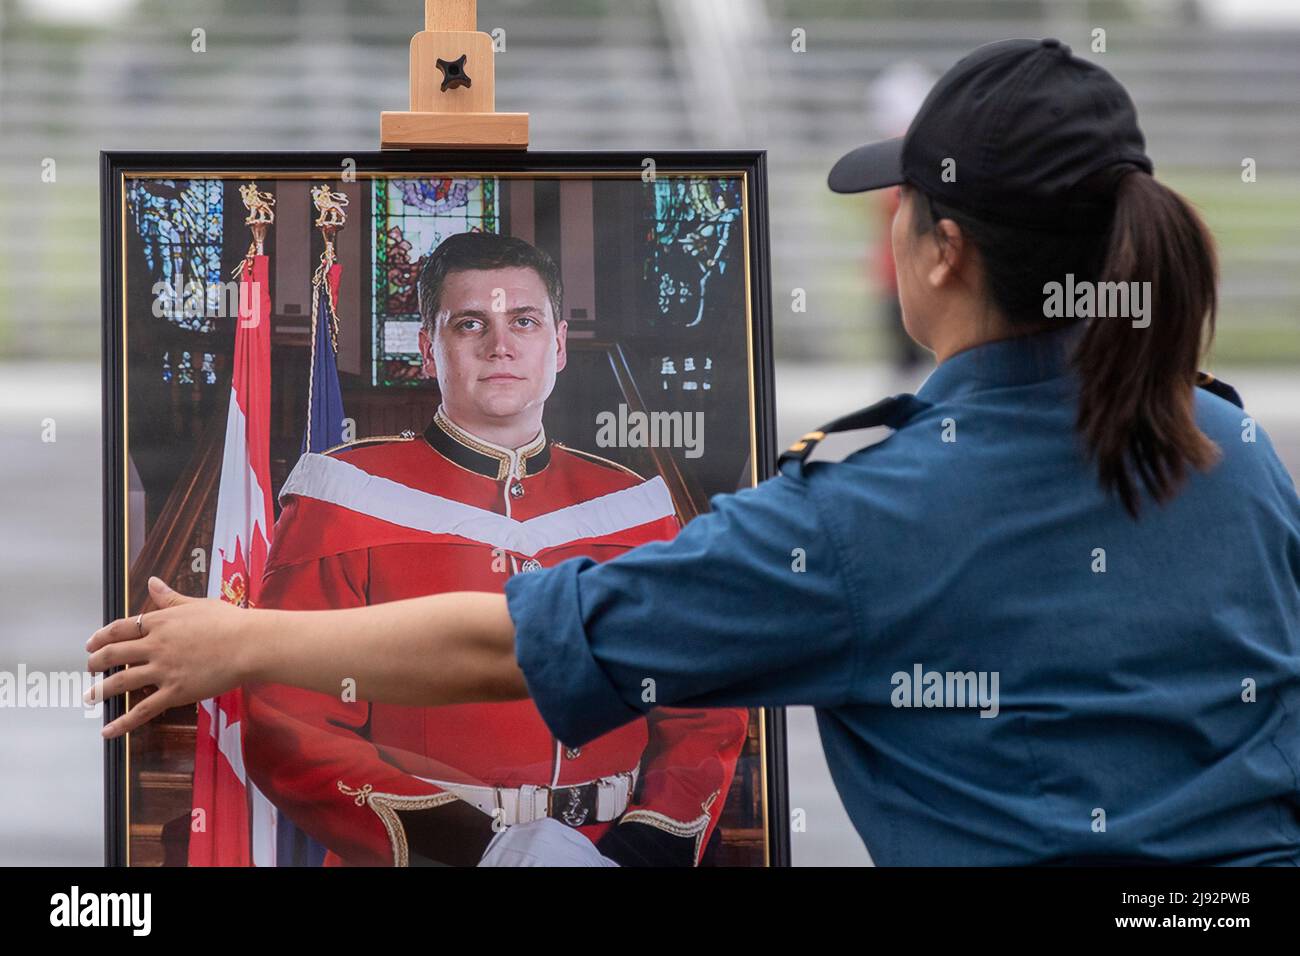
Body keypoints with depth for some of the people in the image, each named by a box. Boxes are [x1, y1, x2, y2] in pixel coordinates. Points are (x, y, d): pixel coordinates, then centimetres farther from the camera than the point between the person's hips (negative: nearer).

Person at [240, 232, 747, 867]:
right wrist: (483, 848, -14)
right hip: (427, 860, -1)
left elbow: (702, 719, 15)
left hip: (616, 851, 2)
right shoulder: (346, 499, 3)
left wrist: (647, 847, -5)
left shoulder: (633, 509, 14)